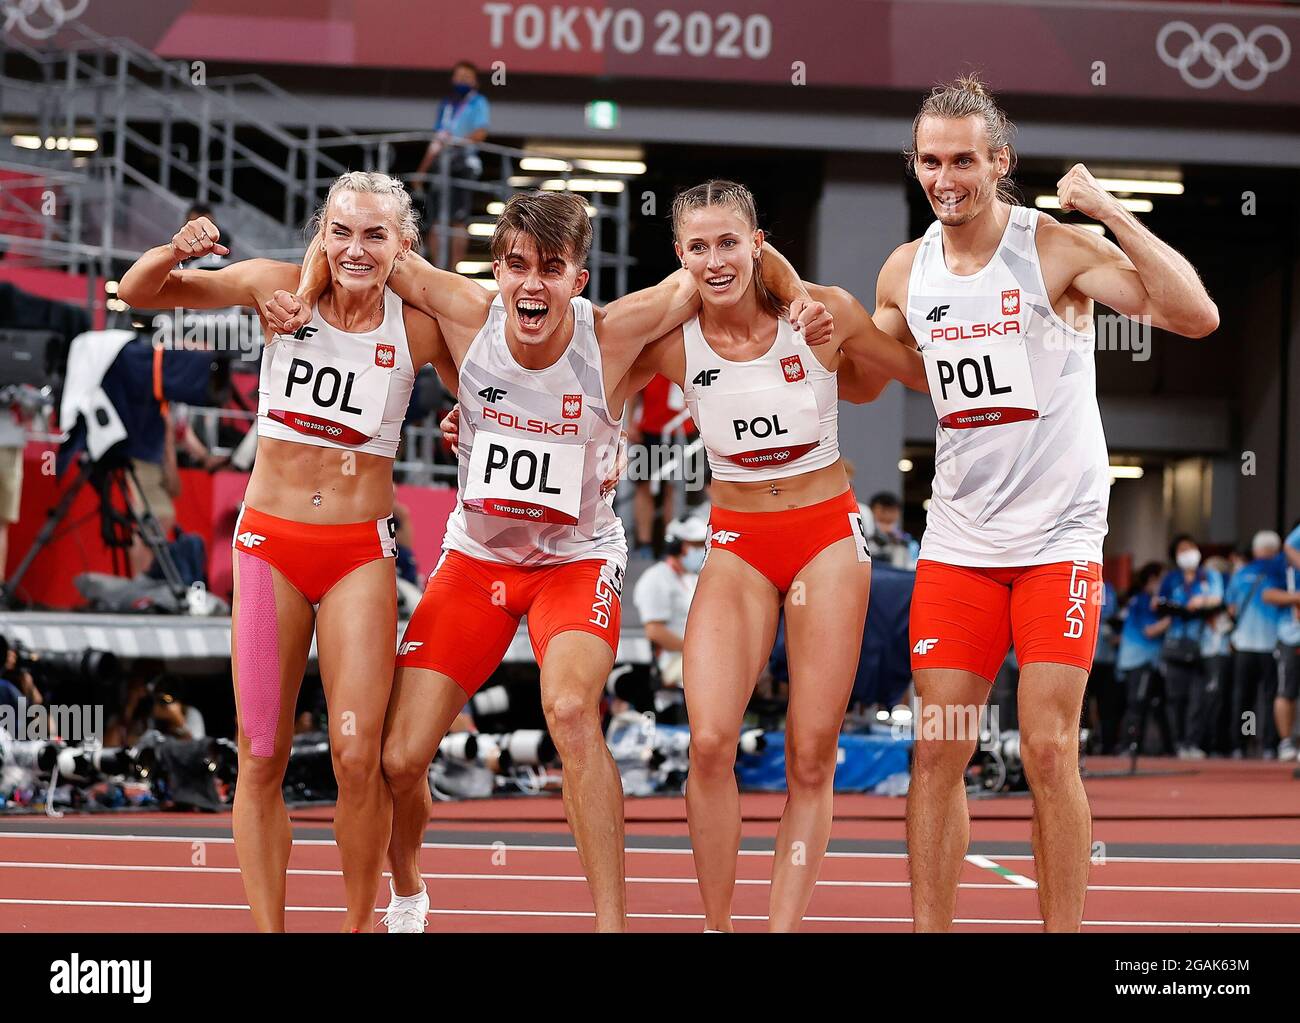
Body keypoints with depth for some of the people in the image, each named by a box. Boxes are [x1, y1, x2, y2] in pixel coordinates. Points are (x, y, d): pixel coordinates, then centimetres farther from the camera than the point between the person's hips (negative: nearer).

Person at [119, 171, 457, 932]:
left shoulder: (420, 325, -5)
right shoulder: (281, 288, -4)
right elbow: (138, 294, 1)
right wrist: (176, 252, -19)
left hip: (361, 553, -1)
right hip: (270, 542, 1)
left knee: (357, 756, -9)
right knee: (261, 758, 1)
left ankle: (361, 923, 8)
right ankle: (268, 929, 10)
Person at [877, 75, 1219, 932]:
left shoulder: (1059, 249, -10)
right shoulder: (904, 272, 6)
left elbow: (1197, 316, -21)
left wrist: (1107, 209, -23)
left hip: (1059, 536, -4)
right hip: (957, 538, 4)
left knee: (1049, 751, -5)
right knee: (938, 753, 2)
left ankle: (1064, 933, 6)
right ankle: (931, 933, 10)